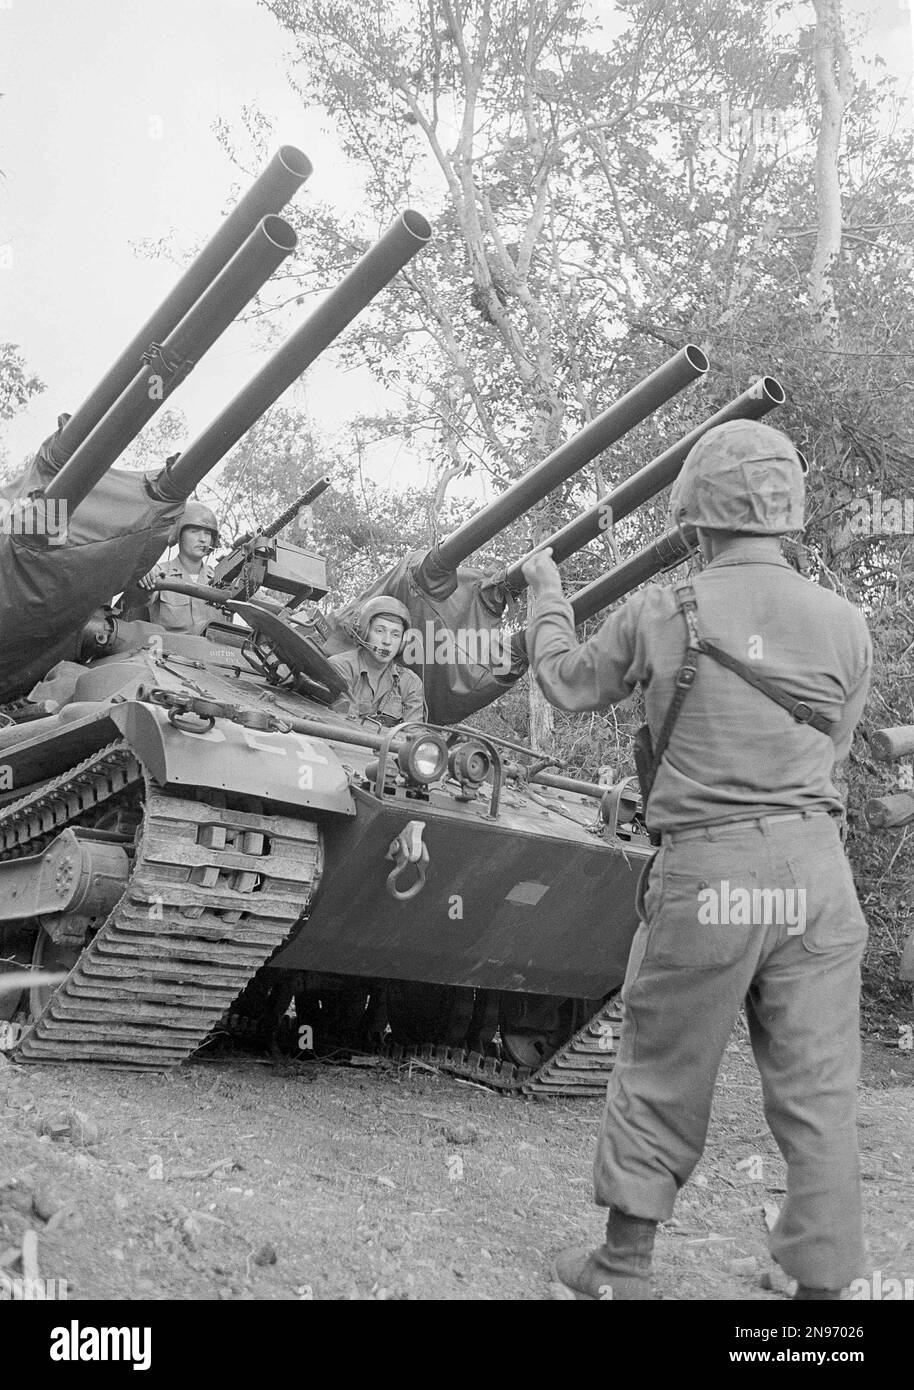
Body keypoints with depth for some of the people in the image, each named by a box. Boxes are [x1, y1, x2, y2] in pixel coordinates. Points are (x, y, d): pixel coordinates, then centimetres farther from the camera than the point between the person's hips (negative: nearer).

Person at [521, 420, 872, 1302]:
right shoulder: (845, 626, 1)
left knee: (659, 1083, 13)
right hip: (815, 871, 2)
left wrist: (546, 595, 30)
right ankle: (820, 1284, 19)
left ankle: (621, 1273, 27)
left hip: (703, 872, -2)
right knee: (818, 1095, 11)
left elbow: (565, 682, 13)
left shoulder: (660, 616, -5)